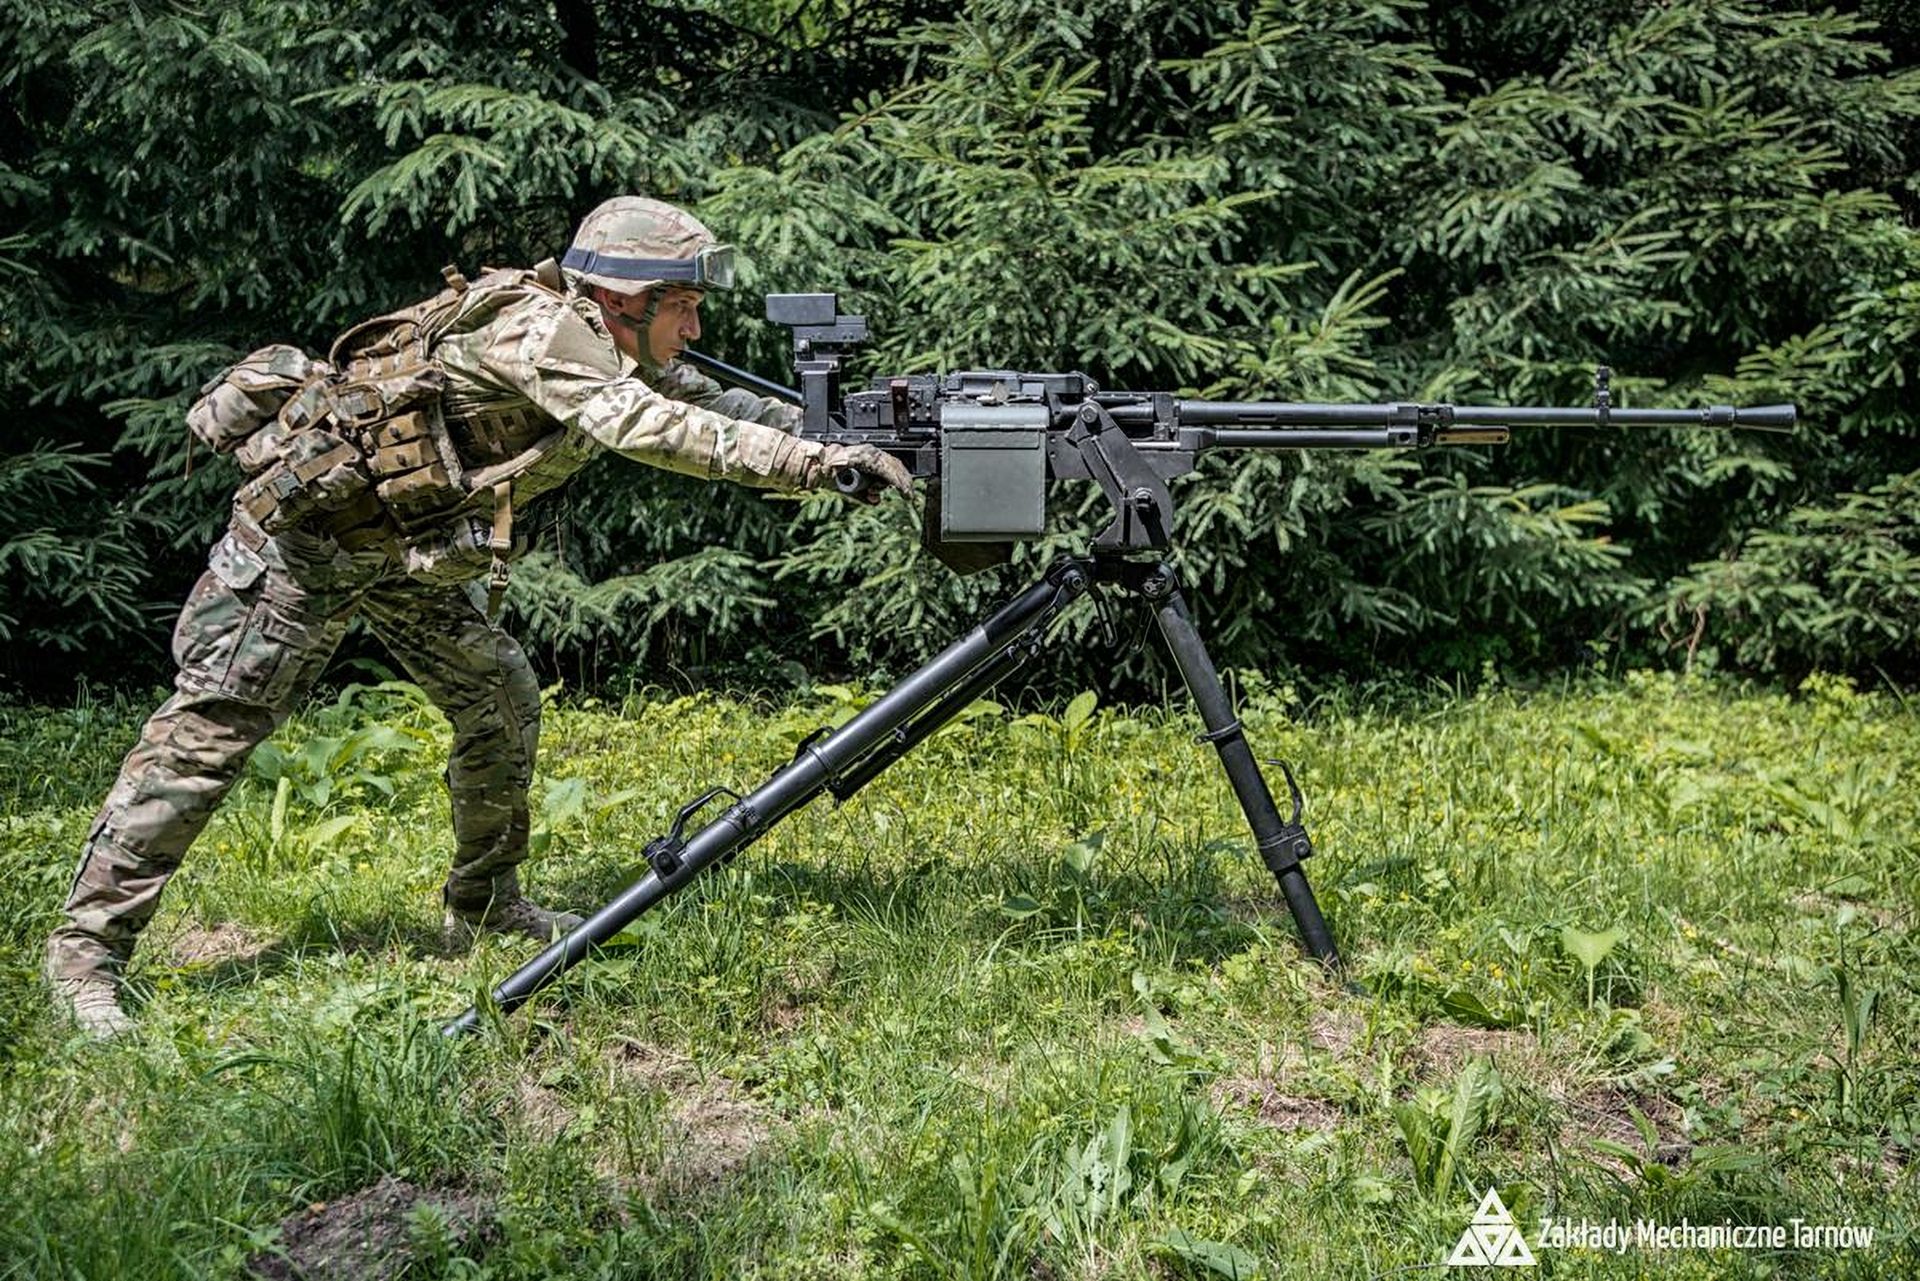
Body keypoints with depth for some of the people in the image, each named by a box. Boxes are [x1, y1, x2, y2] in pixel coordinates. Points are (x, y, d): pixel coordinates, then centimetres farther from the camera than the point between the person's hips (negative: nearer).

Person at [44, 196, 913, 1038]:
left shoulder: (625, 353, 1)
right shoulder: (544, 327, -25)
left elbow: (729, 412, 2)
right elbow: (634, 425, -40)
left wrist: (843, 439, -12)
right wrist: (816, 461, -43)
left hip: (409, 546, 9)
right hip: (304, 528, -9)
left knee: (501, 704, 9)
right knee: (209, 730, -9)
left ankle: (483, 904, 25)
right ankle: (88, 946, -3)